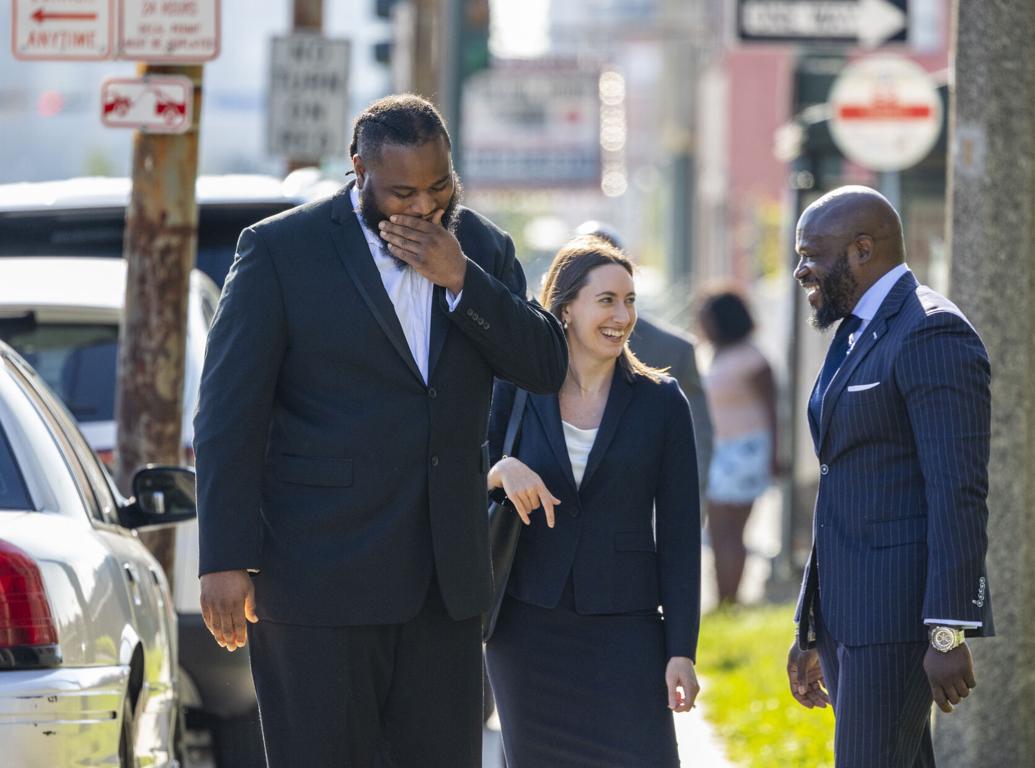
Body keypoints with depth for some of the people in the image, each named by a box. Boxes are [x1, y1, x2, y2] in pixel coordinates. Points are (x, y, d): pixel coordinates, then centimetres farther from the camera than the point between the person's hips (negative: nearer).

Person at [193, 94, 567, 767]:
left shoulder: (481, 248, 10)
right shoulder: (280, 250, -4)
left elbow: (547, 366, 1)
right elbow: (229, 414, -6)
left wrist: (459, 279, -12)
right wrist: (226, 559, -12)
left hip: (446, 583, 4)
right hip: (320, 581, -4)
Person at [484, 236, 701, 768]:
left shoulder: (660, 401, 1)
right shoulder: (516, 391, 3)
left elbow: (678, 534, 1)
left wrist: (681, 649, -5)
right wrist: (500, 471, -17)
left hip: (624, 629, -1)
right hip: (528, 624, 1)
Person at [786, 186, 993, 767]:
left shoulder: (933, 333, -12)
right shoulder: (857, 339, 19)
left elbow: (958, 492, -18)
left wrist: (949, 632, -23)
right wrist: (811, 633, 22)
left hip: (904, 610, -10)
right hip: (851, 611, 10)